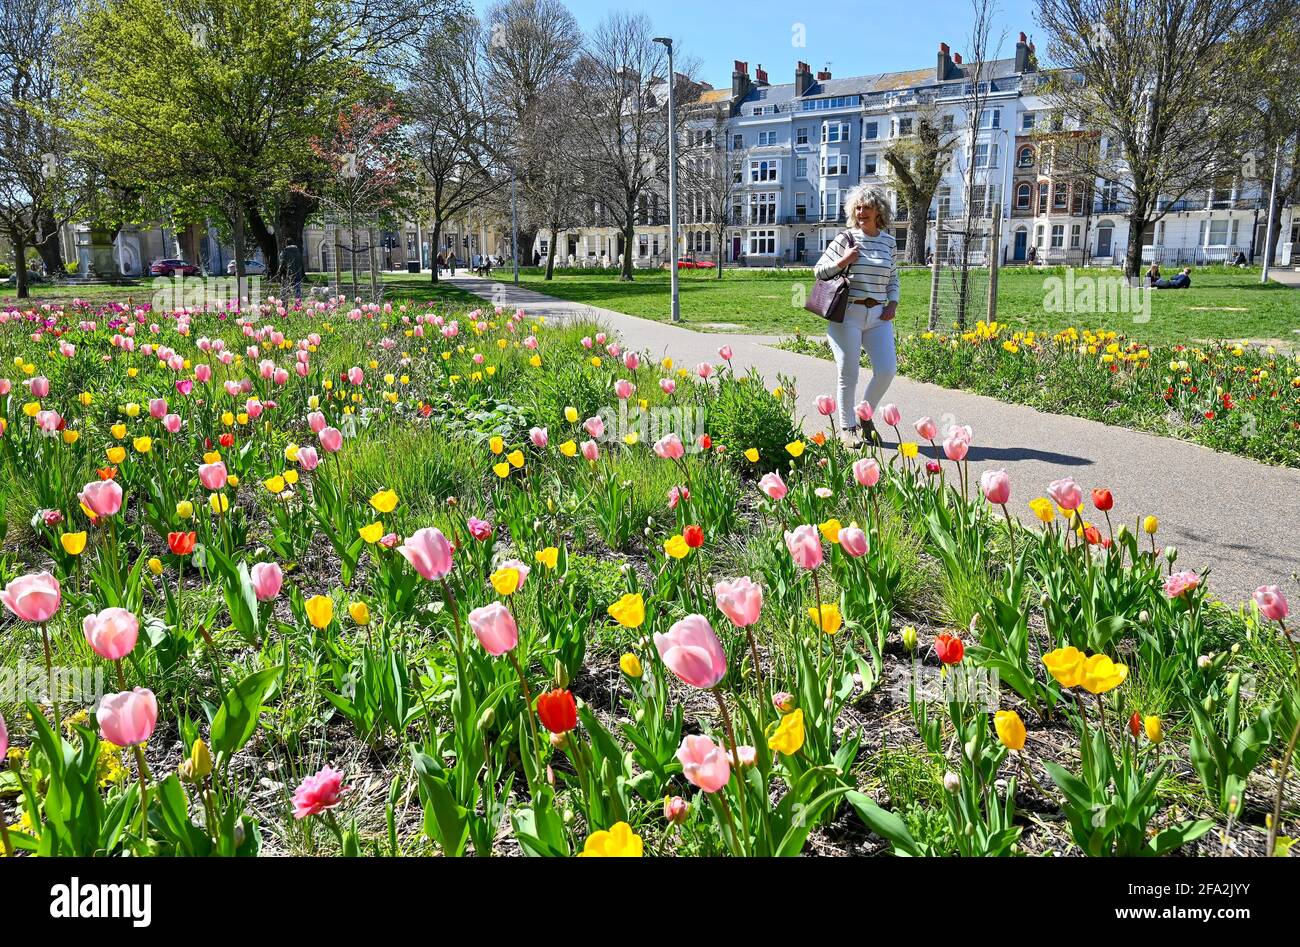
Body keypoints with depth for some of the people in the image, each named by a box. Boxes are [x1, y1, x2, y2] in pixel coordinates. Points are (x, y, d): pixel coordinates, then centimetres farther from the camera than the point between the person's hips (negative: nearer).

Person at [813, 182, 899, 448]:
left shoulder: (888, 241, 10)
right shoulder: (846, 238, -1)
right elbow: (819, 271, 2)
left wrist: (893, 303, 5)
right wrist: (843, 261, -14)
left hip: (878, 316, 3)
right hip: (847, 315, -3)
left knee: (887, 369, -6)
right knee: (848, 374, 0)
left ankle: (866, 416, 17)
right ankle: (848, 427, 14)